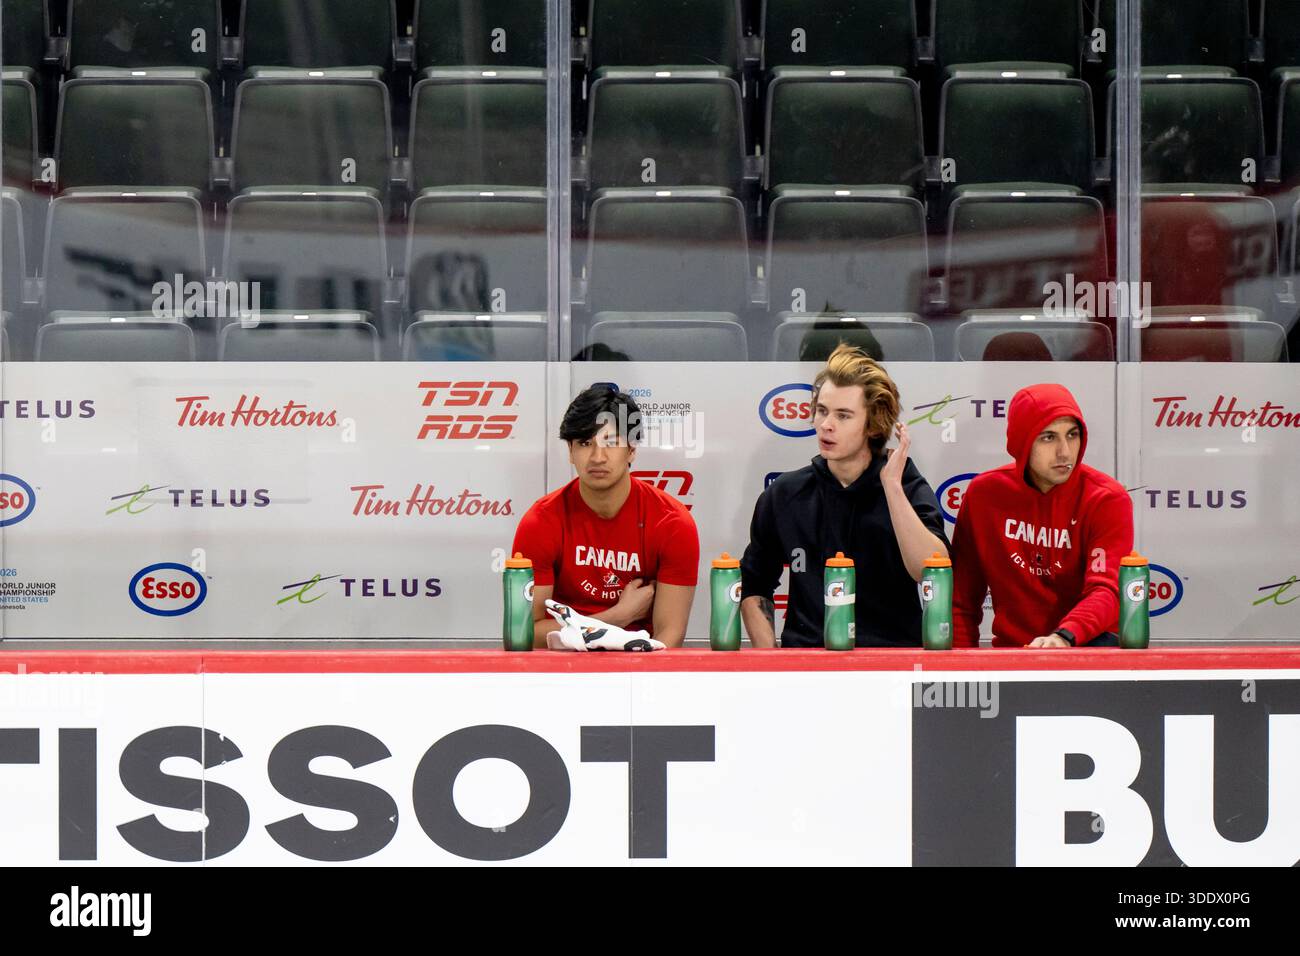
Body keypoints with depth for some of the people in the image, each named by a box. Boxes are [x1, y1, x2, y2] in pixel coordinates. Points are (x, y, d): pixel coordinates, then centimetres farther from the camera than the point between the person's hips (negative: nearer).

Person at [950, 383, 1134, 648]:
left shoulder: (1107, 499, -8)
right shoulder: (984, 493, 1)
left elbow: (1106, 590, -22)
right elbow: (963, 597, 7)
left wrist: (1064, 636, -41)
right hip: (1012, 647, 5)